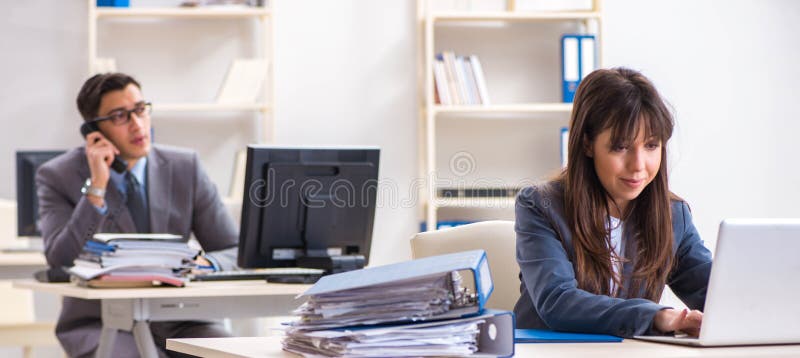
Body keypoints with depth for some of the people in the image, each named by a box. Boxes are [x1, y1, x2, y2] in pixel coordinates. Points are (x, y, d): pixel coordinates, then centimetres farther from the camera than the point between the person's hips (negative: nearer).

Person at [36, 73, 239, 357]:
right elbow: (61, 263, -16)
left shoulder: (185, 167, 4)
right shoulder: (58, 176, -4)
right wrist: (96, 187, -21)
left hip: (176, 320, 3)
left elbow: (236, 252, 6)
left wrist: (206, 264, -17)